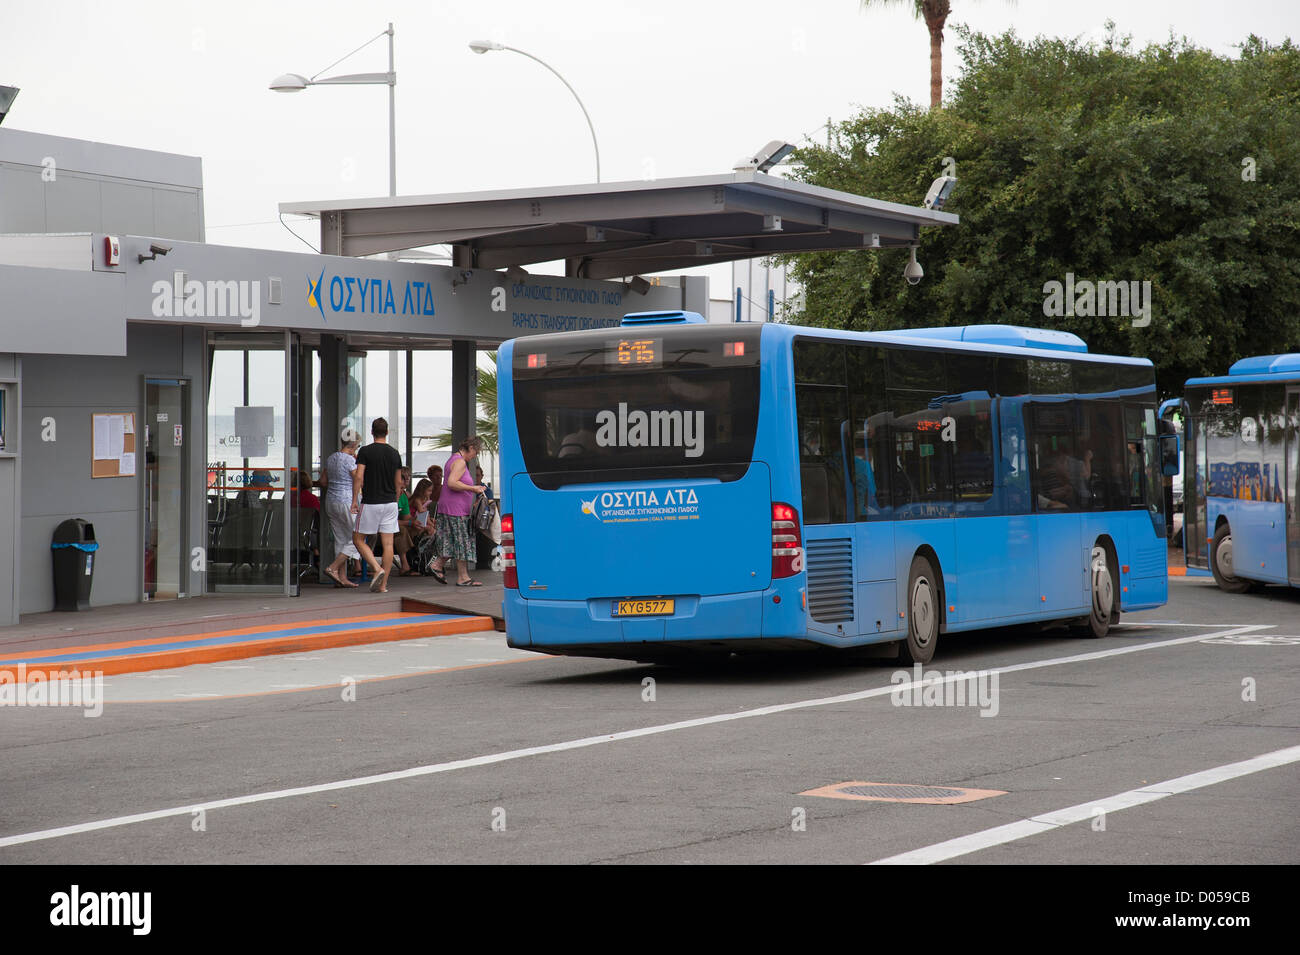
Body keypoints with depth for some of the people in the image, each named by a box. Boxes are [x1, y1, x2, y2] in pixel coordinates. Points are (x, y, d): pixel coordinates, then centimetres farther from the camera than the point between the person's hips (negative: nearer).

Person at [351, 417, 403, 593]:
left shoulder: (365, 451, -7)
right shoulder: (394, 453, 7)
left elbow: (358, 476, -14)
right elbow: (398, 482, 12)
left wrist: (354, 501, -9)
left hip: (371, 503, -4)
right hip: (390, 503, 4)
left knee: (358, 539, 8)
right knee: (388, 544, 3)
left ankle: (377, 569, -11)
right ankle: (383, 584, 2)